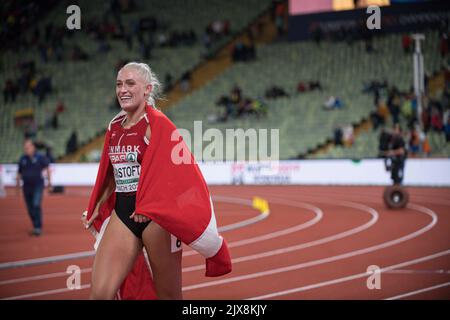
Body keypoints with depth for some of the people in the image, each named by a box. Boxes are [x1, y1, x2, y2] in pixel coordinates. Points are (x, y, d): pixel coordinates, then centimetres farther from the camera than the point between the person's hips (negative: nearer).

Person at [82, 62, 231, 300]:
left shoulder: (156, 124, -8)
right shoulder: (114, 128, 12)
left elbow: (179, 170, -15)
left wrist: (148, 209, -24)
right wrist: (96, 208, 16)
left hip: (155, 217, -6)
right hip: (121, 215, 6)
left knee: (169, 294, 5)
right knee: (99, 293, -7)